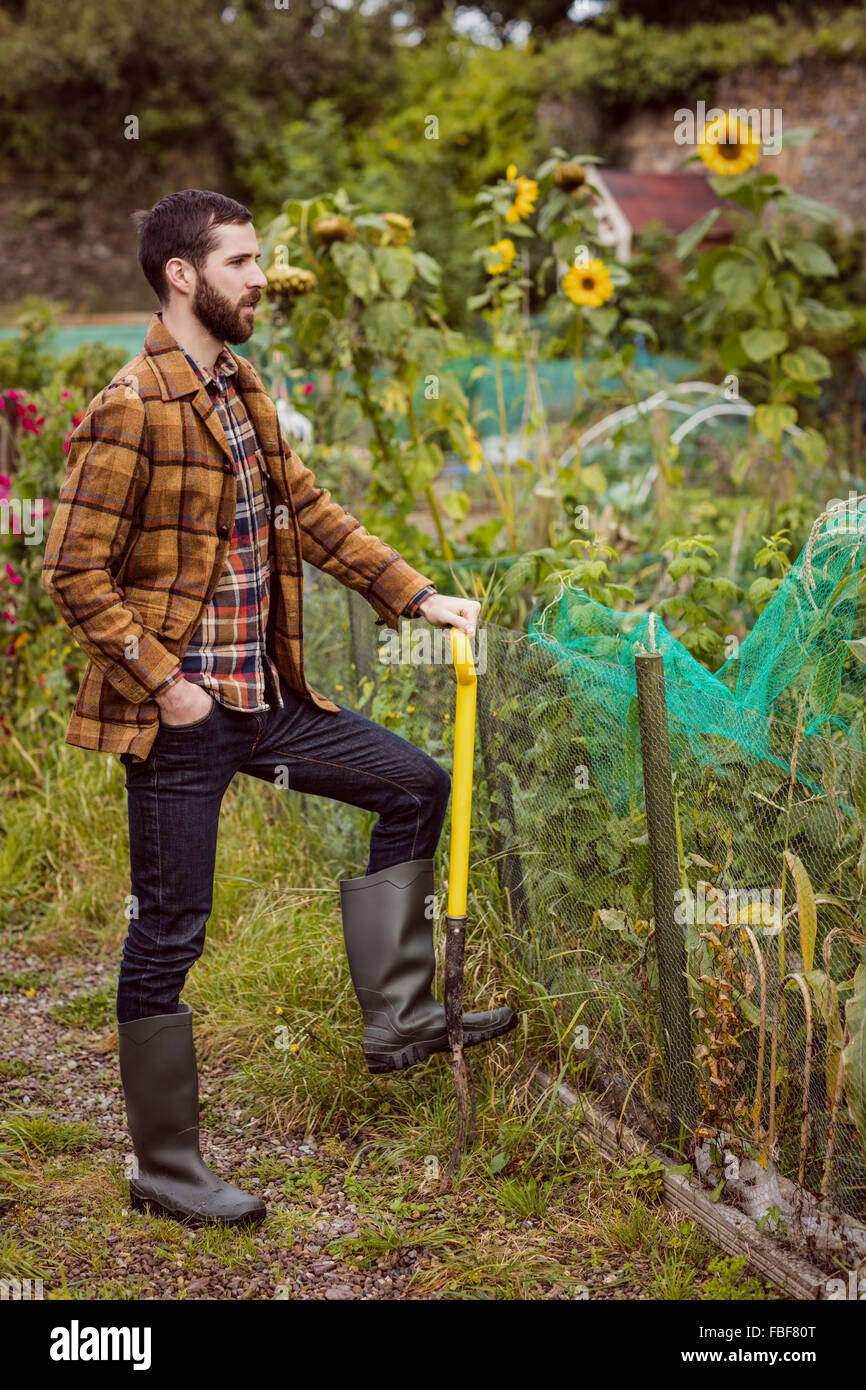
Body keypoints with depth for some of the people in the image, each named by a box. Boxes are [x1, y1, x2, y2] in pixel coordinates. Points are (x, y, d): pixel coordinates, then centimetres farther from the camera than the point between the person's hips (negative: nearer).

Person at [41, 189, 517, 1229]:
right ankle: (164, 1171, 15)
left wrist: (418, 596, 11)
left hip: (265, 698, 9)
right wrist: (161, 683, -18)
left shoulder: (240, 390, 11)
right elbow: (74, 572, -18)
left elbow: (310, 512, 17)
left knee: (415, 786, 14)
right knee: (167, 936, 1)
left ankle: (397, 1020, 22)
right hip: (180, 715, -9)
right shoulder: (131, 410, -16)